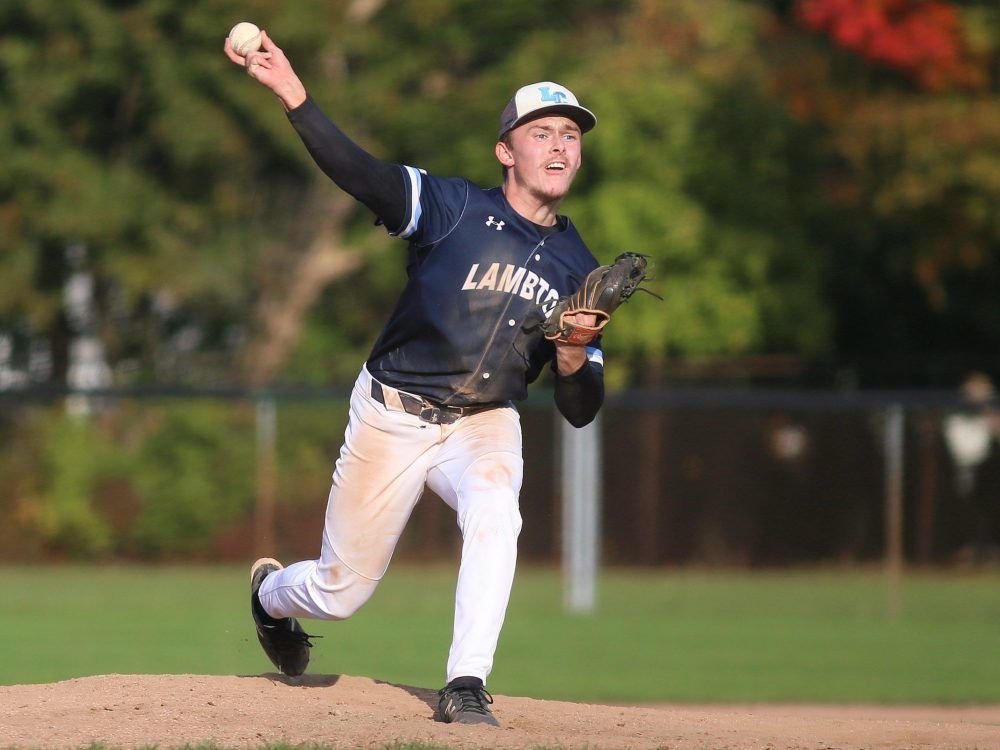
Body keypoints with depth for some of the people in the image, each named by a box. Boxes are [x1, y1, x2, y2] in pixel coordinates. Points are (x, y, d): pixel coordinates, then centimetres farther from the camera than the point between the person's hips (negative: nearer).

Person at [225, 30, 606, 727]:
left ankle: (466, 687, -26)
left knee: (494, 514, -33)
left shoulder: (578, 269, 1)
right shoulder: (456, 208, -9)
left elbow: (581, 412, 3)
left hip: (484, 425, 2)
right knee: (341, 591, 5)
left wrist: (574, 358, -20)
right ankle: (272, 591, 42)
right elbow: (360, 172, -25)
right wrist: (293, 94, -40)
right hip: (392, 414, -2)